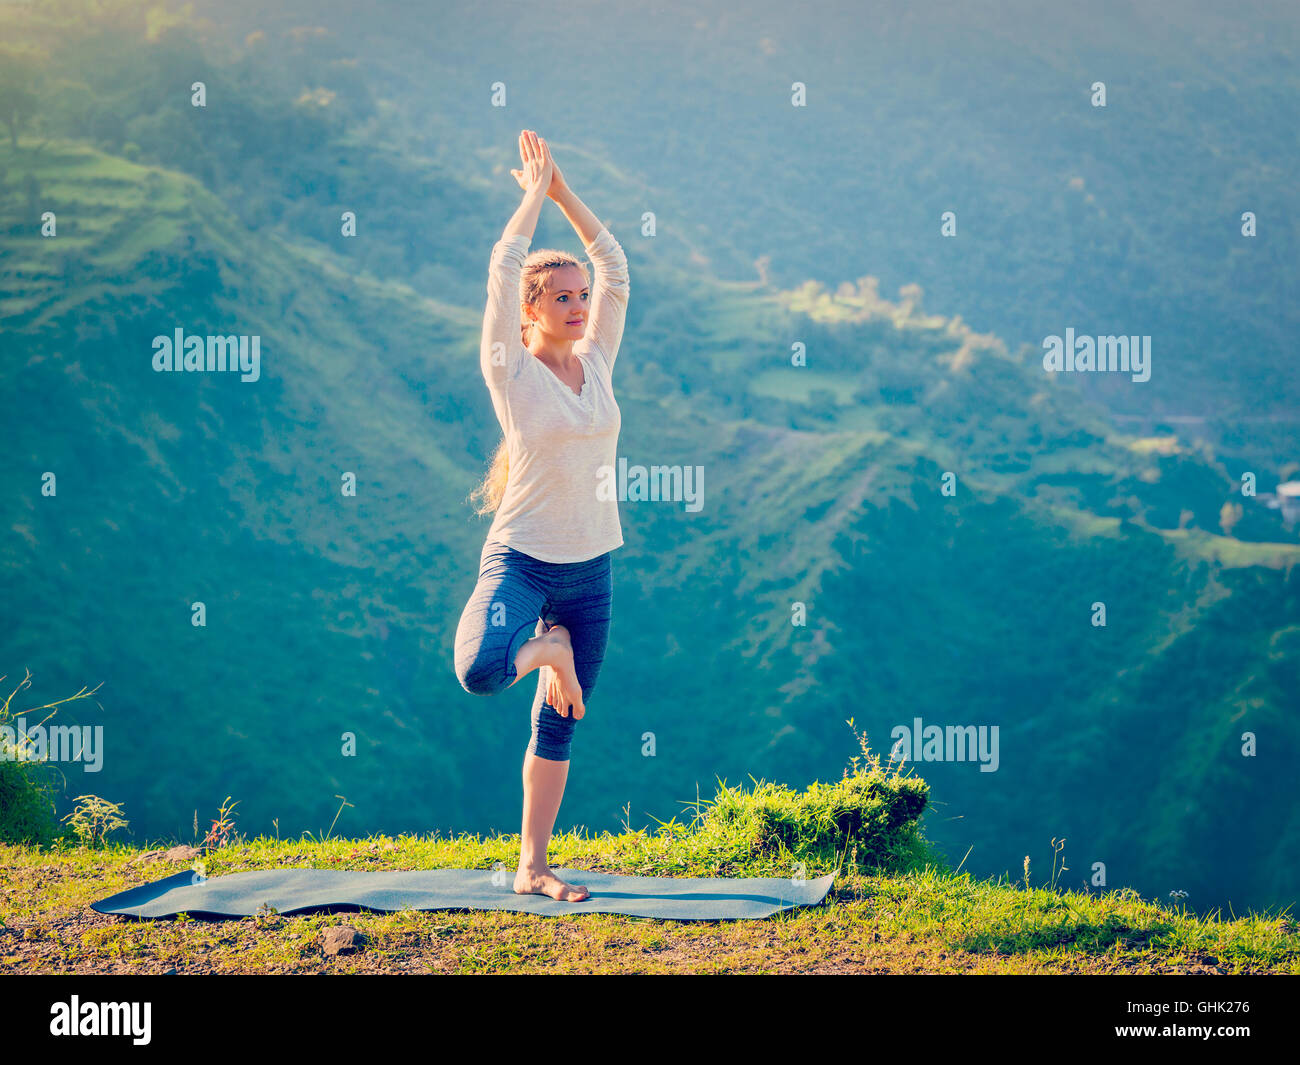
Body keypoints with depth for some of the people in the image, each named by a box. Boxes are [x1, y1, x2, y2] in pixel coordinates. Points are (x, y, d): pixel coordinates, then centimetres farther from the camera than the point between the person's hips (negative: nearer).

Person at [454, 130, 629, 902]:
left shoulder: (597, 363, 6)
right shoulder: (513, 372, -8)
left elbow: (616, 269, 8)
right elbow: (502, 272, -15)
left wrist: (565, 193, 4)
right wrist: (537, 191, -6)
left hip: (592, 565, 5)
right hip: (522, 557, -5)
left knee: (559, 725, 10)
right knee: (480, 671, -32)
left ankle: (533, 867, 19)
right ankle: (545, 651, 2)